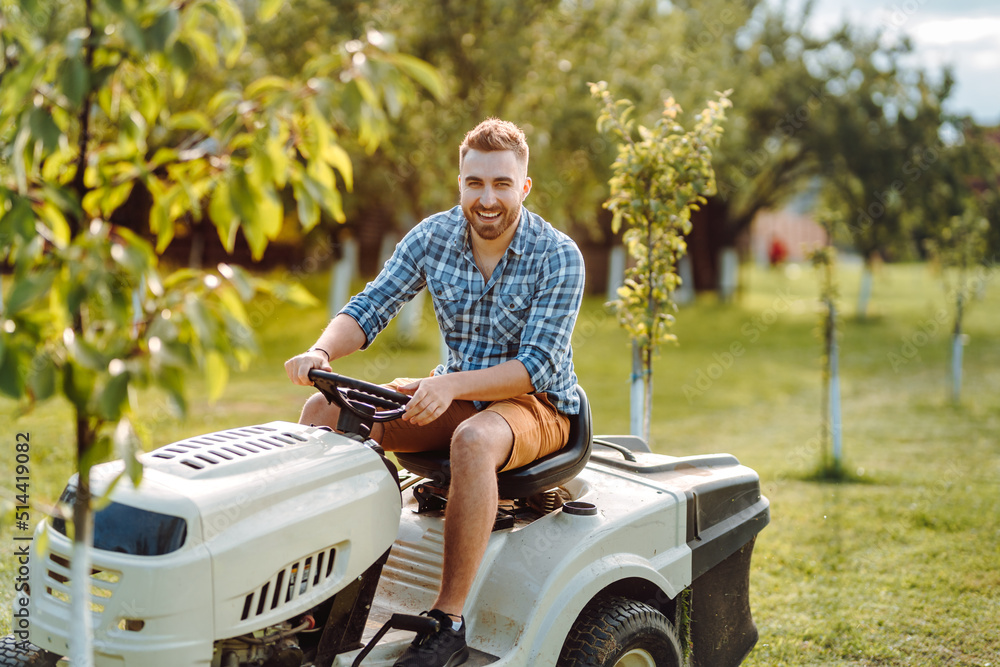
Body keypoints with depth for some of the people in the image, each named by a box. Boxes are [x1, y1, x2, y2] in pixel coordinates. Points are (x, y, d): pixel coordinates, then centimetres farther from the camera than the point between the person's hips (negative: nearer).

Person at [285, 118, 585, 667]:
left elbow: (538, 366, -23)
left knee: (473, 441, -40)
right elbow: (370, 307, -4)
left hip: (536, 403, -5)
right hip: (456, 394, 5)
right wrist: (321, 351, -27)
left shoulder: (558, 257, -16)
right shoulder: (434, 237, -3)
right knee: (326, 410, -13)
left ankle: (449, 622, -32)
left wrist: (451, 385, -39)